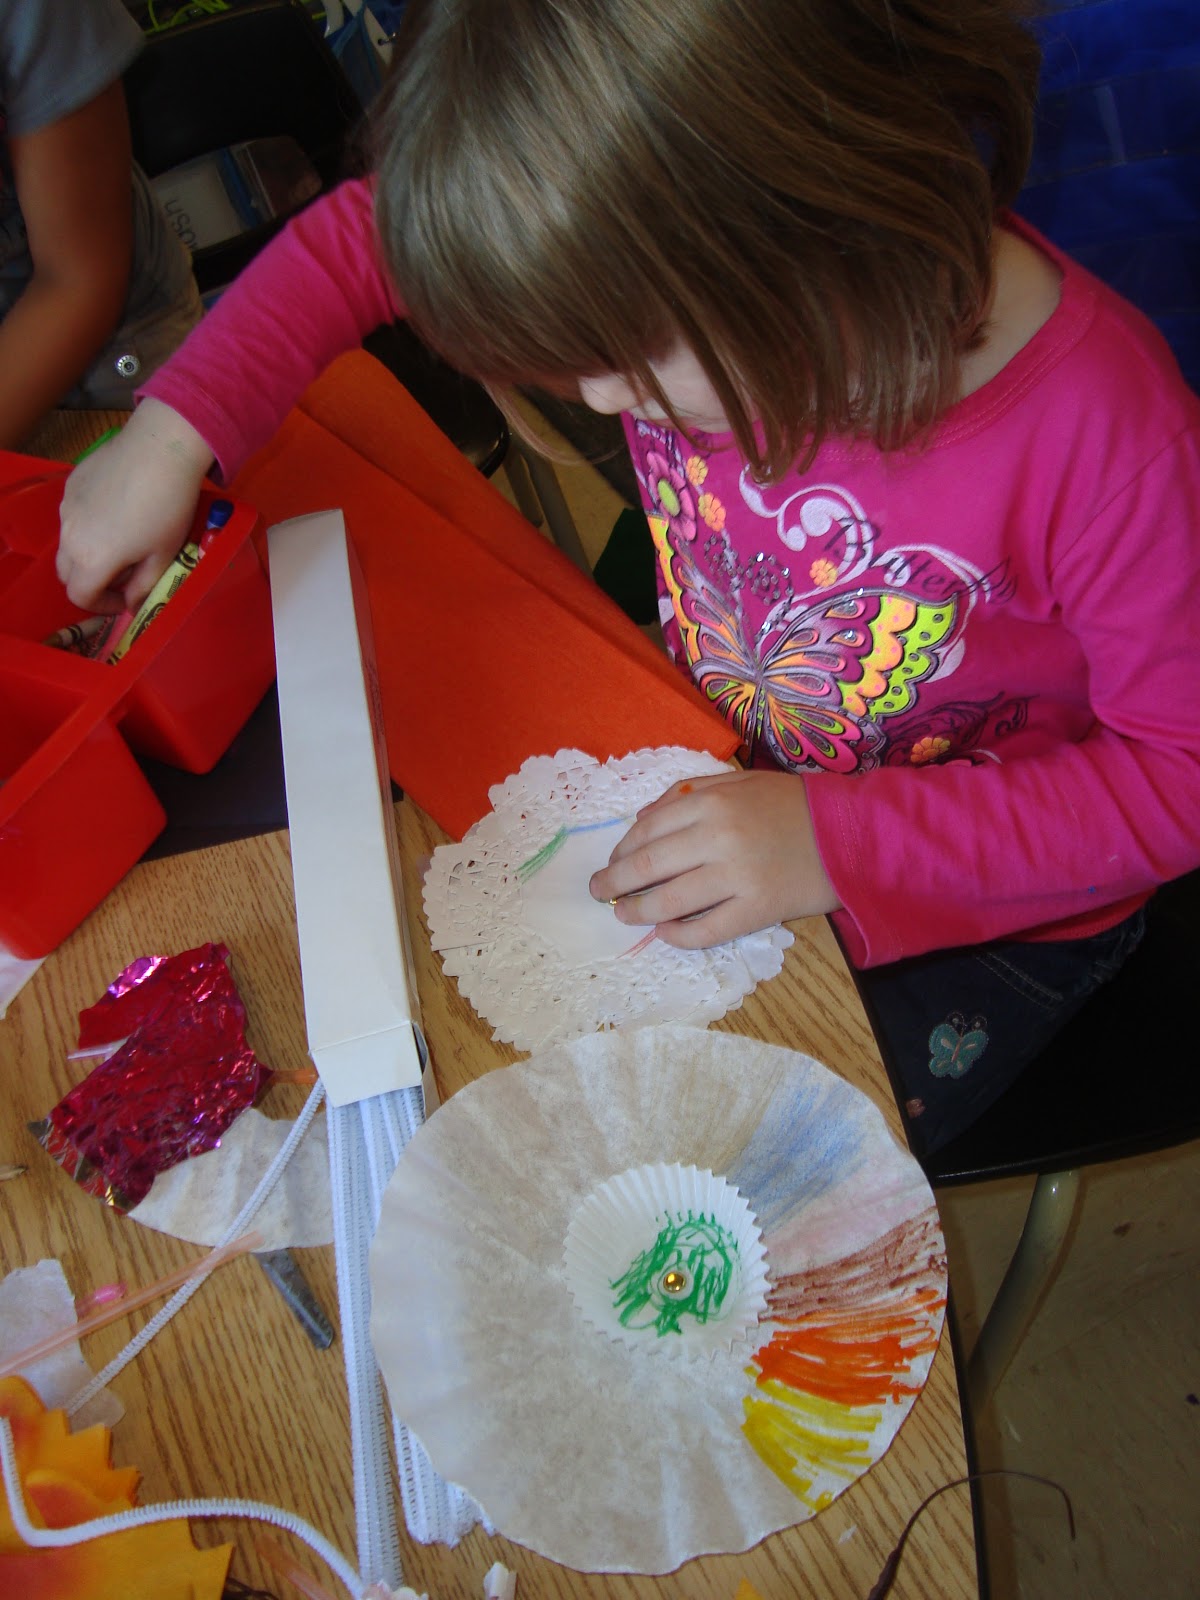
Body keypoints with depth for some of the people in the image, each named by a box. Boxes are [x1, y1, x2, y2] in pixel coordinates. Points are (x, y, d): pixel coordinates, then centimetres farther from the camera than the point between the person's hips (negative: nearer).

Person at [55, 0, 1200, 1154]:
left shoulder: (1106, 436, -33)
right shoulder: (692, 285, -20)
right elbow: (361, 236, -6)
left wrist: (837, 846, -31)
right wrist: (170, 431, -14)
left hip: (994, 901, -3)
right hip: (725, 777, 4)